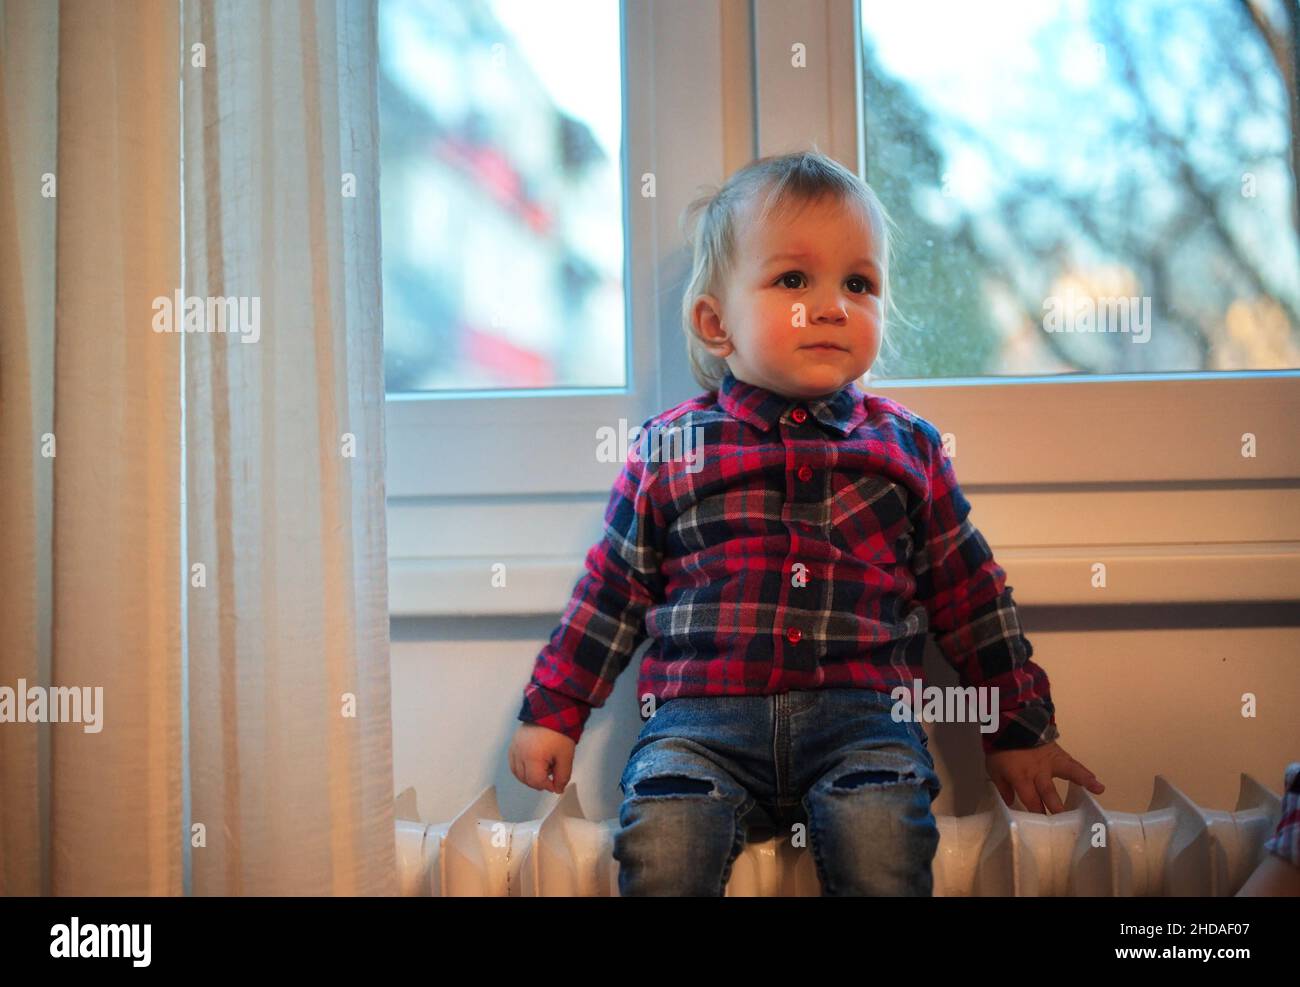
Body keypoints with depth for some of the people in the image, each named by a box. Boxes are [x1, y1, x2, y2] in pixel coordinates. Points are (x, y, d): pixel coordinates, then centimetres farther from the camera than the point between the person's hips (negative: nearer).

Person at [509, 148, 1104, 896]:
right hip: (702, 715, 0)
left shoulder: (907, 448, 13)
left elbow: (971, 594, 19)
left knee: (881, 837, -30)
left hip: (861, 715, 1)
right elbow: (611, 592, 17)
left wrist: (1020, 726, 19)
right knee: (661, 842, -28)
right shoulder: (671, 449, 9)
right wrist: (552, 714, 16)